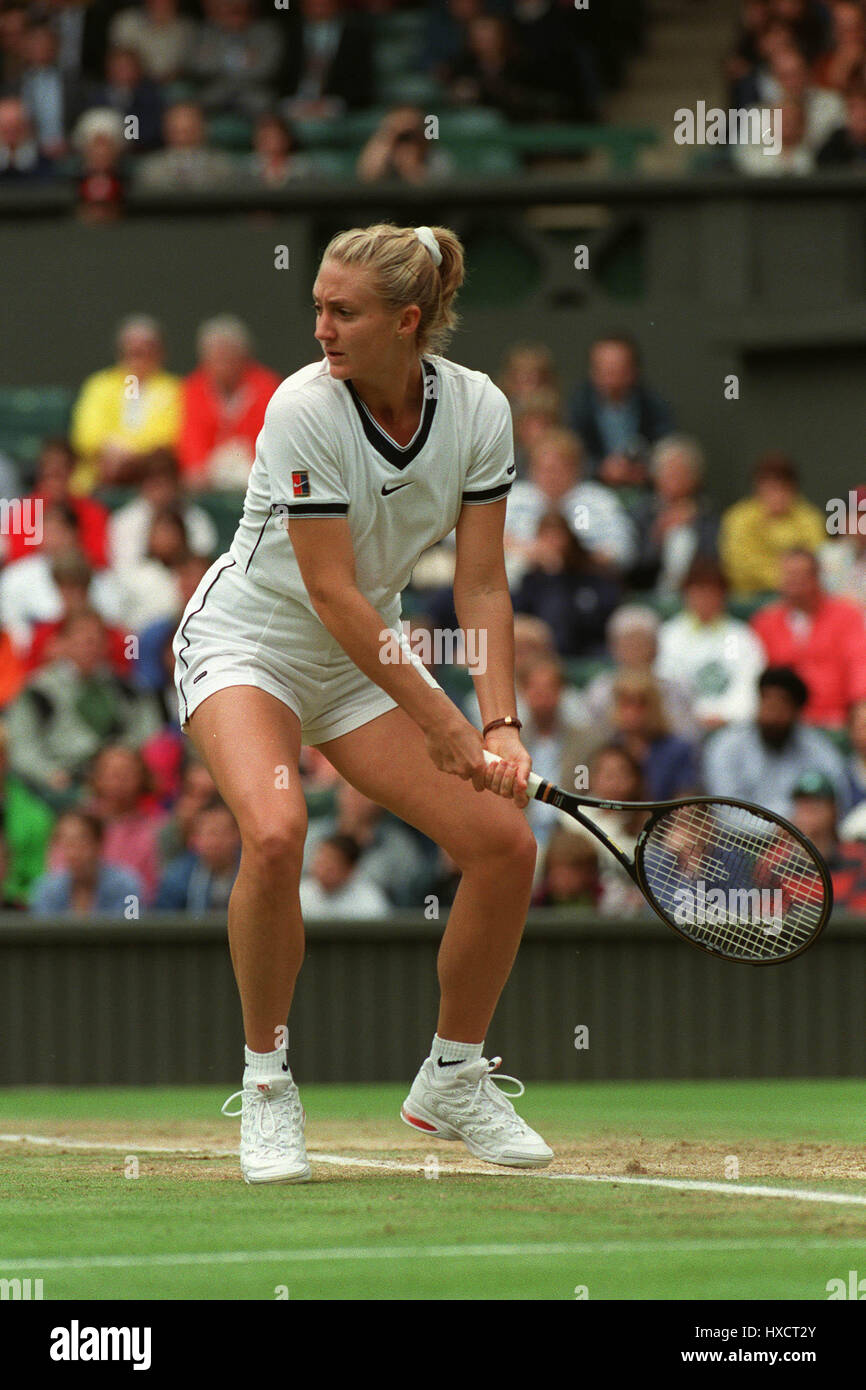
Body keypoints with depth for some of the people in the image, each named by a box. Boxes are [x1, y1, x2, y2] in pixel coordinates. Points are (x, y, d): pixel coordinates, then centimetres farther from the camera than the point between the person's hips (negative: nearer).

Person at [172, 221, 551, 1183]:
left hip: (366, 660, 5)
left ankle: (453, 1081, 14)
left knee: (503, 841, -7)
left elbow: (481, 584, -8)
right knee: (275, 832, -32)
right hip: (243, 643, -5)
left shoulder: (478, 409, -11)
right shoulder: (304, 408, -25)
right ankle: (266, 1085, -12)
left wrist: (500, 727, -20)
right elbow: (332, 593, -25)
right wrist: (443, 725, -24)